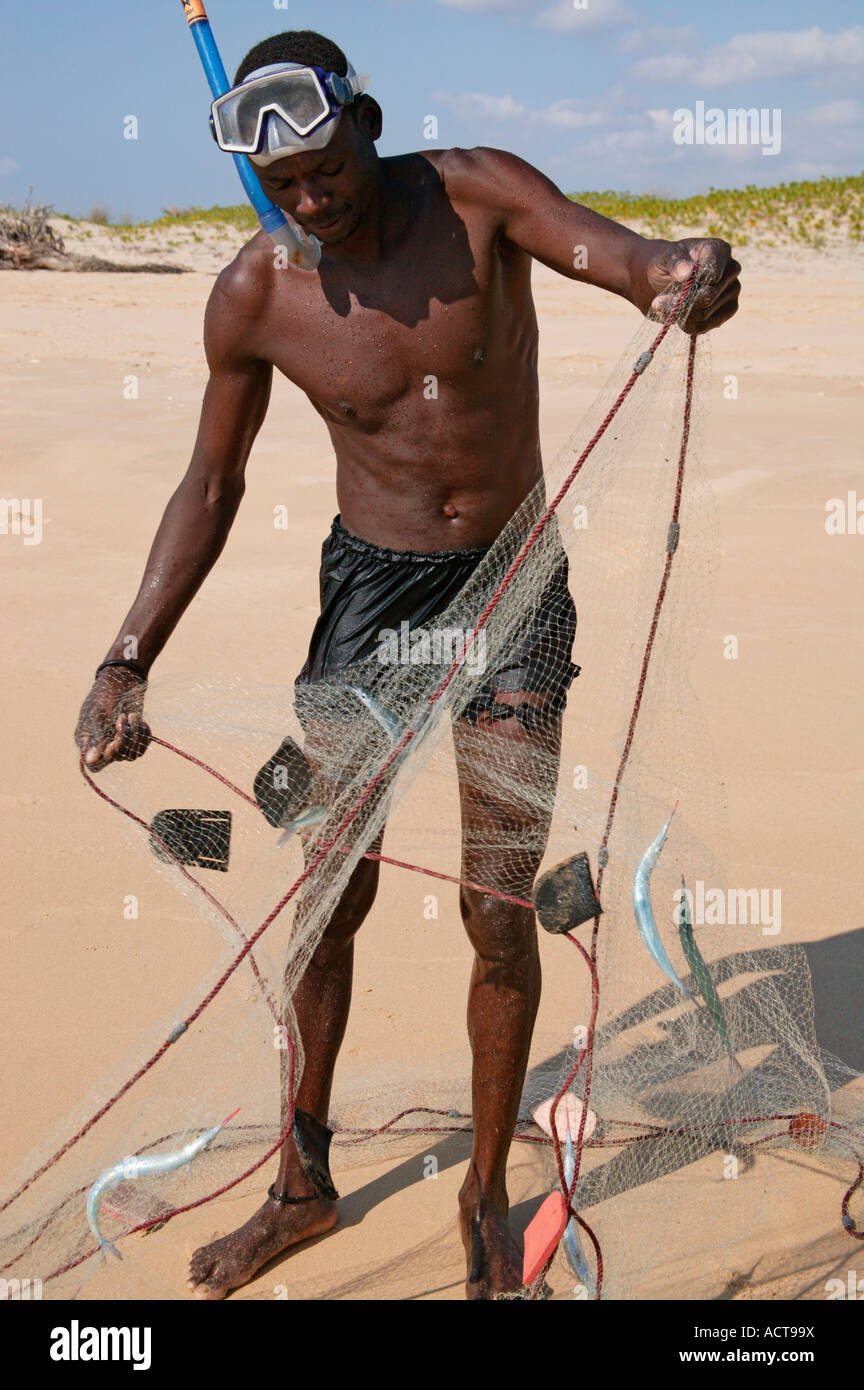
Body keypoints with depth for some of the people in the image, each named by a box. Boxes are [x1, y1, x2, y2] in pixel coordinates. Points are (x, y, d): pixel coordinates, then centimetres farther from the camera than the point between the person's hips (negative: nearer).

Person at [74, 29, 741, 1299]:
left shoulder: (480, 195, -12)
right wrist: (129, 660, -5)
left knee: (500, 908, -1)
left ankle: (487, 1196, 21)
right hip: (369, 585, 2)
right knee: (330, 894, 7)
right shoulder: (254, 296, -8)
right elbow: (211, 487, 2)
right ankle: (304, 1185, 27)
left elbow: (630, 258, -24)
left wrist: (695, 274, -50)